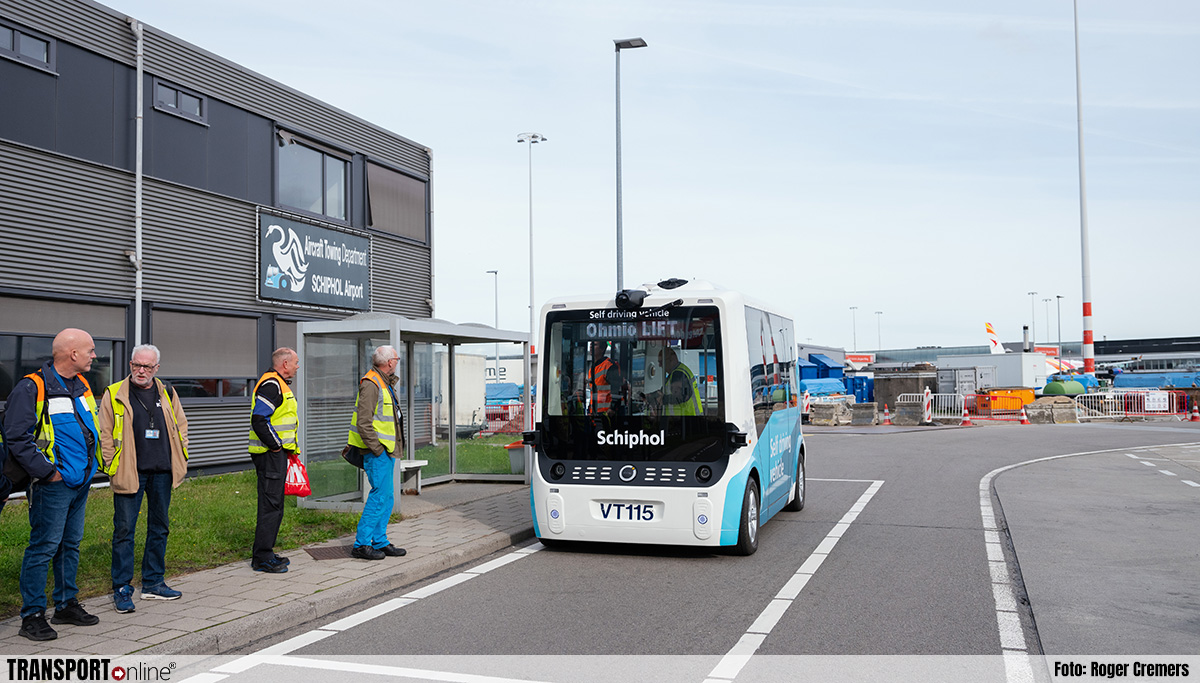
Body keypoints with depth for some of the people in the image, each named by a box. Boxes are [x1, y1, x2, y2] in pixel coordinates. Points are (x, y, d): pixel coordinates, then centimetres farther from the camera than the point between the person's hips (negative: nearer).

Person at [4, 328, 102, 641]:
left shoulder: (82, 386, 14)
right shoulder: (32, 387, -13)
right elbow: (17, 438, -17)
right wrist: (47, 472, -17)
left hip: (80, 483, 8)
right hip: (52, 485, -8)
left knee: (71, 544, 16)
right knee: (43, 547, -4)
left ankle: (66, 604, 27)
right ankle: (32, 616, 5)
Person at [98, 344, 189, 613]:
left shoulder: (167, 394, 10)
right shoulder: (114, 394, -1)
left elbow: (180, 426, 17)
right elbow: (104, 433, -1)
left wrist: (180, 458, 8)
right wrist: (112, 466, -7)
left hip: (162, 472, 4)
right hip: (129, 473, -4)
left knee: (159, 528, 11)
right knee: (124, 530, -2)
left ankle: (153, 583, 23)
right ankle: (122, 589, 6)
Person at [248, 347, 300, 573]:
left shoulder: (278, 384, 19)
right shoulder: (271, 385, -15)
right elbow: (259, 419, -24)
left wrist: (290, 449, 18)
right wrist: (276, 444, -17)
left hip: (276, 453, 11)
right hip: (270, 454, -11)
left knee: (274, 506, 15)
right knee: (270, 506, -7)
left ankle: (266, 553, 22)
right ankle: (262, 558, -2)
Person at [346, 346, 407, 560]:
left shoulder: (385, 383, 18)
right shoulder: (371, 384, -15)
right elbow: (364, 422, -21)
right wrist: (377, 449, -20)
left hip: (386, 450, 10)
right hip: (377, 451, -10)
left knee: (387, 497, 11)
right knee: (380, 495, -9)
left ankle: (380, 542, 18)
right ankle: (361, 544, -3)